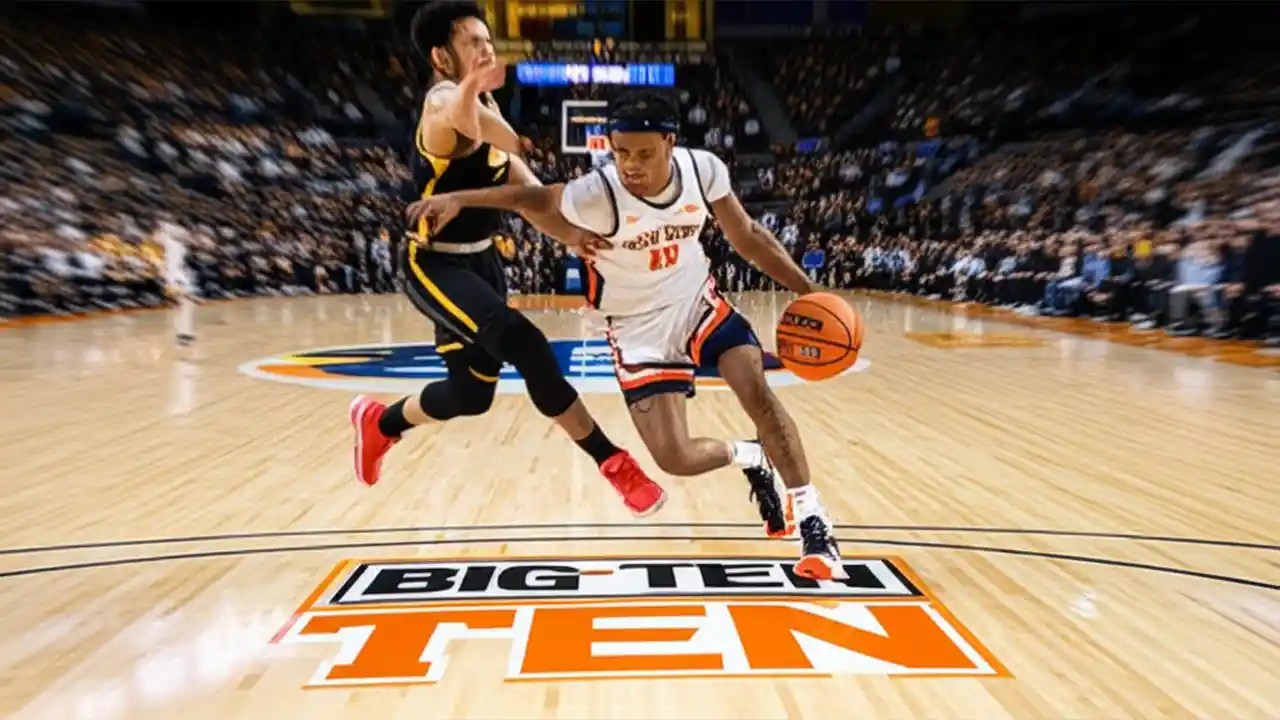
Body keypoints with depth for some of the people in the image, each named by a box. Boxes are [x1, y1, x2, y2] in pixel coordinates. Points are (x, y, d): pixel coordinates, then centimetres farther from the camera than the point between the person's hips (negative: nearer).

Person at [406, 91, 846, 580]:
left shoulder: (703, 170, -15)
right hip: (641, 329, -2)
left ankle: (813, 524, 0)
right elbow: (535, 198, -6)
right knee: (675, 458, -10)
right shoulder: (596, 194, -25)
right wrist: (458, 199, -15)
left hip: (698, 303, 2)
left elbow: (748, 237, -1)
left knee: (759, 395, -17)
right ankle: (750, 459, 25)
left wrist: (807, 291, -4)